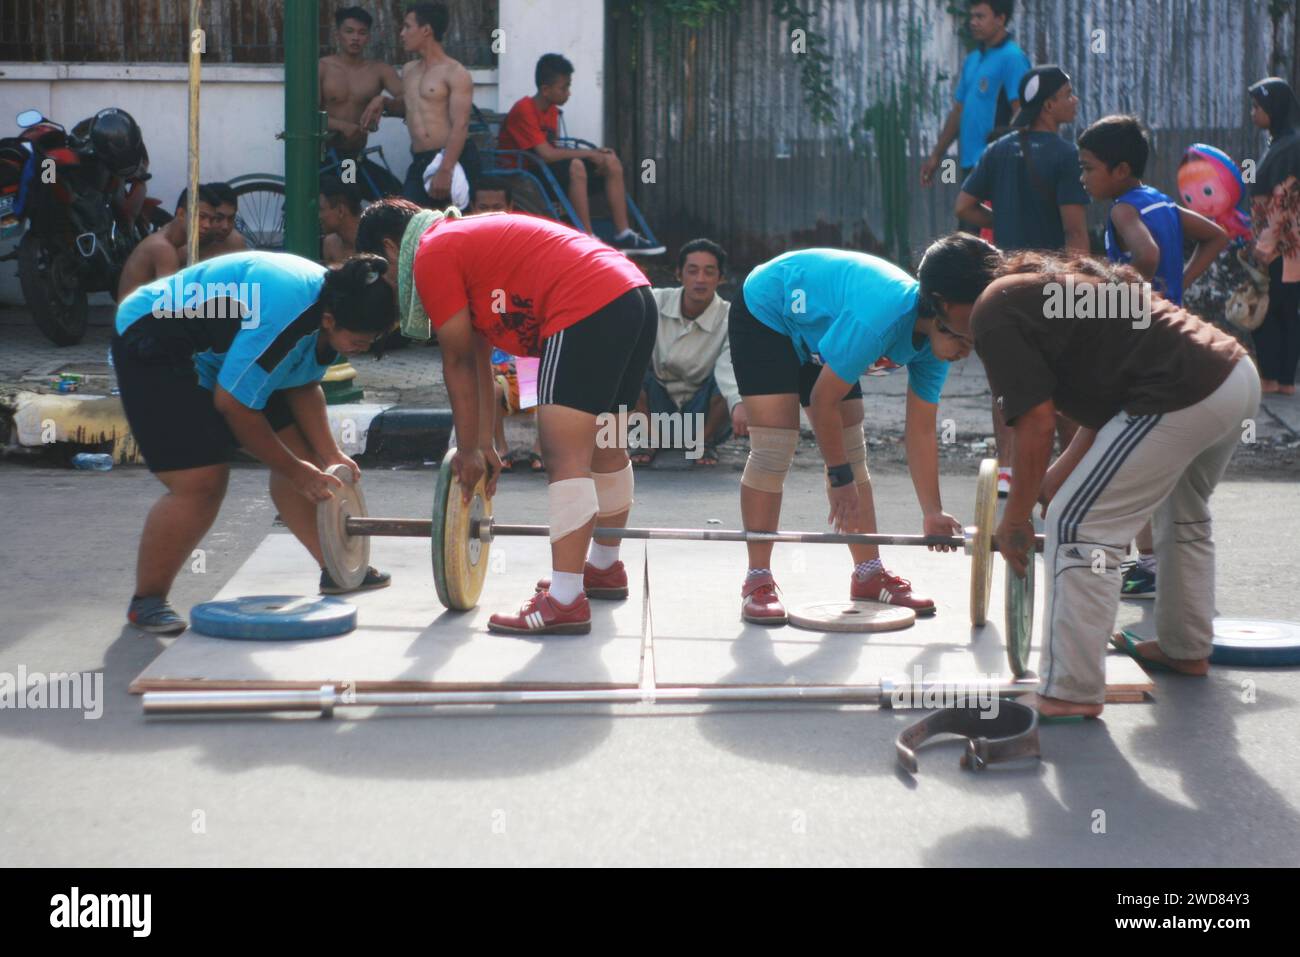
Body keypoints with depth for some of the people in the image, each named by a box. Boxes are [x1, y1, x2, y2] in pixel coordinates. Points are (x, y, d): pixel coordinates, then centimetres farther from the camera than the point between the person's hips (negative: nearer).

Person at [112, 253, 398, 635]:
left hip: (221, 354, 9)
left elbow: (303, 385, 4)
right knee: (200, 482, -19)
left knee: (301, 451, 3)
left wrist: (330, 455, -8)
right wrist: (295, 470, -19)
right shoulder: (282, 317, -36)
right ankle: (146, 601, -4)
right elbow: (232, 403, -28)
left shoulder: (331, 308, -8)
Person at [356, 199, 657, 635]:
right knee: (606, 447, 23)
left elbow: (459, 363, 3)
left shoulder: (431, 255, 0)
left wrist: (469, 451, 11)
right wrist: (484, 446, 27)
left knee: (564, 456, -12)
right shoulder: (467, 240, 28)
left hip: (587, 310, -10)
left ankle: (565, 602, -17)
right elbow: (477, 359, 27)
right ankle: (605, 566, 40)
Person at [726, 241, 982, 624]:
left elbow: (921, 431, -7)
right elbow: (822, 401, -29)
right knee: (774, 446, -17)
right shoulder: (877, 319, -40)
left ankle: (869, 573, 10)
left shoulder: (936, 335, -15)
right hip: (765, 314, -8)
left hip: (818, 326, 8)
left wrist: (933, 513, -8)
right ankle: (758, 581, -11)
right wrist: (840, 477, -19)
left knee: (852, 449, 3)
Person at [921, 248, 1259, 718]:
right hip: (1238, 373, 10)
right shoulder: (1048, 279, 25)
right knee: (1183, 515, 32)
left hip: (1184, 398, -10)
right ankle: (1185, 648, 46)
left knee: (1077, 524, -3)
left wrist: (1014, 520, 2)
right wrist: (1058, 476, 27)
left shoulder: (993, 313, -3)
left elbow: (1038, 424, -8)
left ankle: (1070, 692, 0)